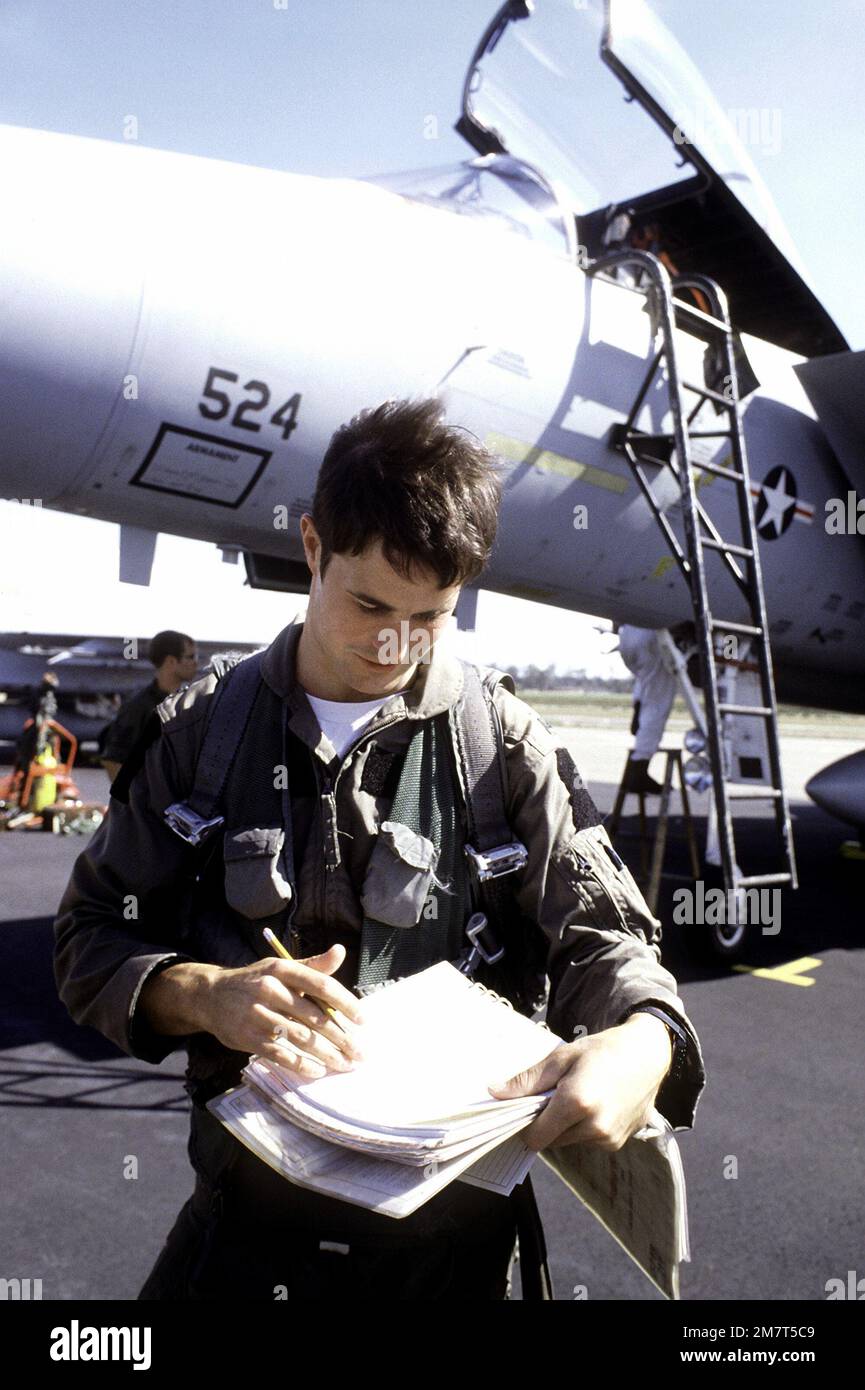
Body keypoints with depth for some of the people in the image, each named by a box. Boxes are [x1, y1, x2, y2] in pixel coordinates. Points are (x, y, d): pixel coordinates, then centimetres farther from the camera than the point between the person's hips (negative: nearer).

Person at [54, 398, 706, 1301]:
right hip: (249, 1207, 1)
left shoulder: (505, 744, -7)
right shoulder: (203, 728, -4)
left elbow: (602, 938, -6)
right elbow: (92, 936, -2)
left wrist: (644, 1042, -29)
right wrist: (205, 995, -23)